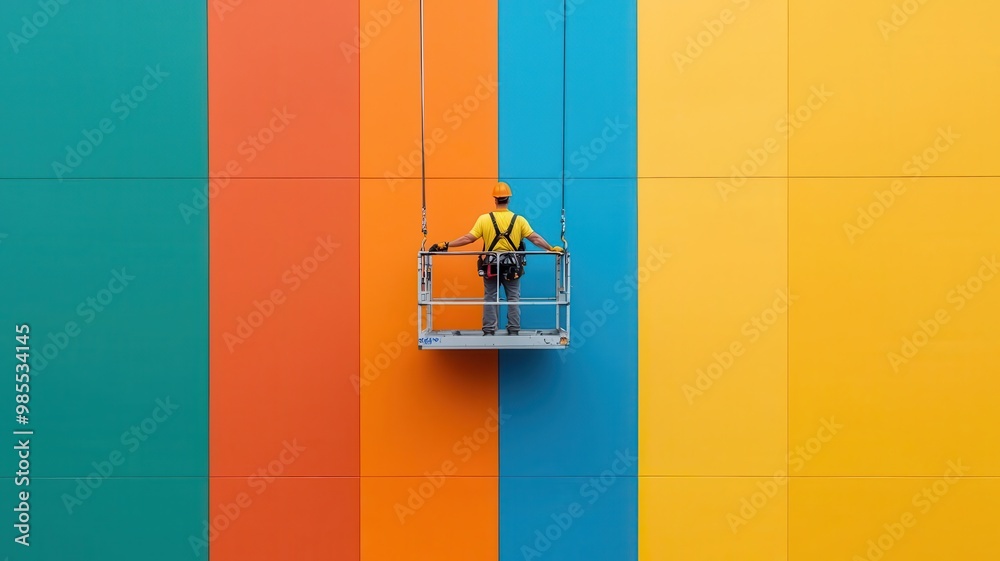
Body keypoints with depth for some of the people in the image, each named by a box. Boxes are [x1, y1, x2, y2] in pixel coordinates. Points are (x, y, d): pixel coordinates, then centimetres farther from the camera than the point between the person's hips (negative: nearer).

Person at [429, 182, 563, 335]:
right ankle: (513, 331, 11)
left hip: (491, 266, 0)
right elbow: (535, 238, -6)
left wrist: (445, 245, -6)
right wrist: (551, 248, 4)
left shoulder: (484, 219, -8)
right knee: (513, 299, 10)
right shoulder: (519, 220, -6)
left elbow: (468, 238, -11)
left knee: (490, 298, 8)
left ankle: (488, 331, 8)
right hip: (512, 266, 0)